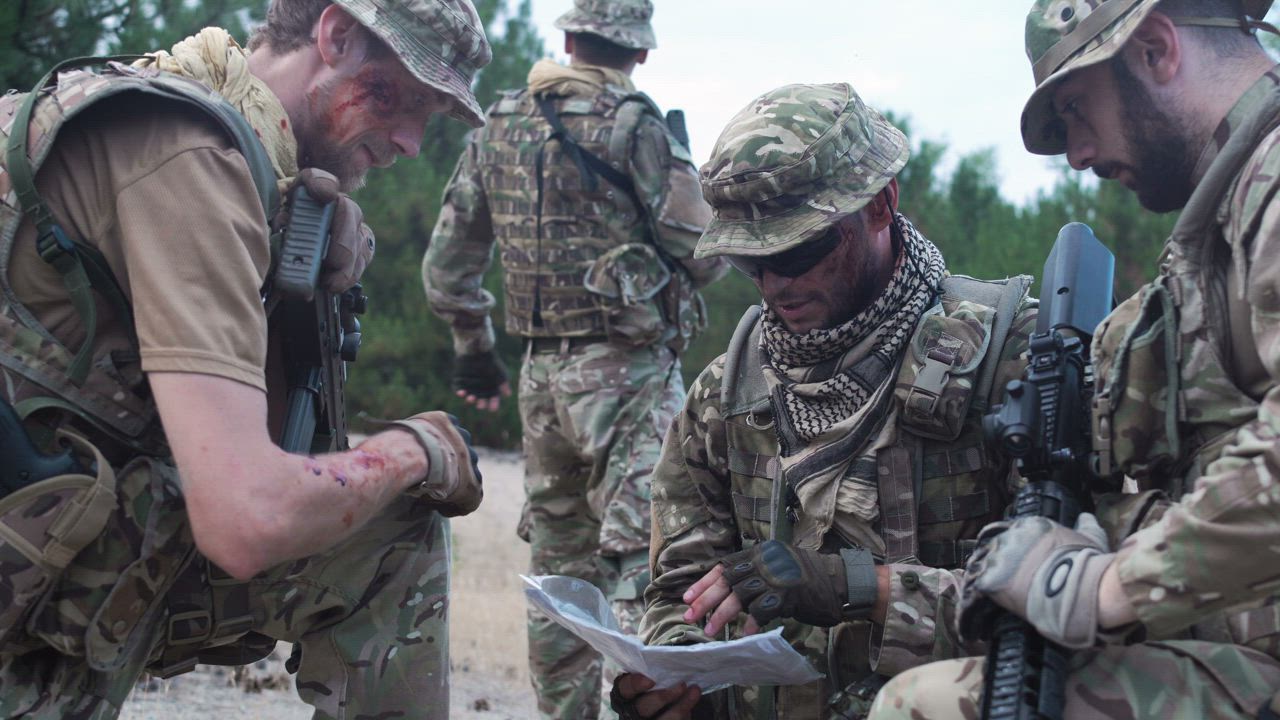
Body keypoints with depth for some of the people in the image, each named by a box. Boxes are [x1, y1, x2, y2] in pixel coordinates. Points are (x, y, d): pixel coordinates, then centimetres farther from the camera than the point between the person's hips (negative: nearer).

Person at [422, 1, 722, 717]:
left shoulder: (499, 128, 10)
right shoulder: (635, 128, -9)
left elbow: (446, 266, 16)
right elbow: (705, 259, -7)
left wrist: (473, 349, 28)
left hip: (542, 373, 6)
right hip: (626, 370, -6)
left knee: (561, 566, 14)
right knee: (642, 560, -8)